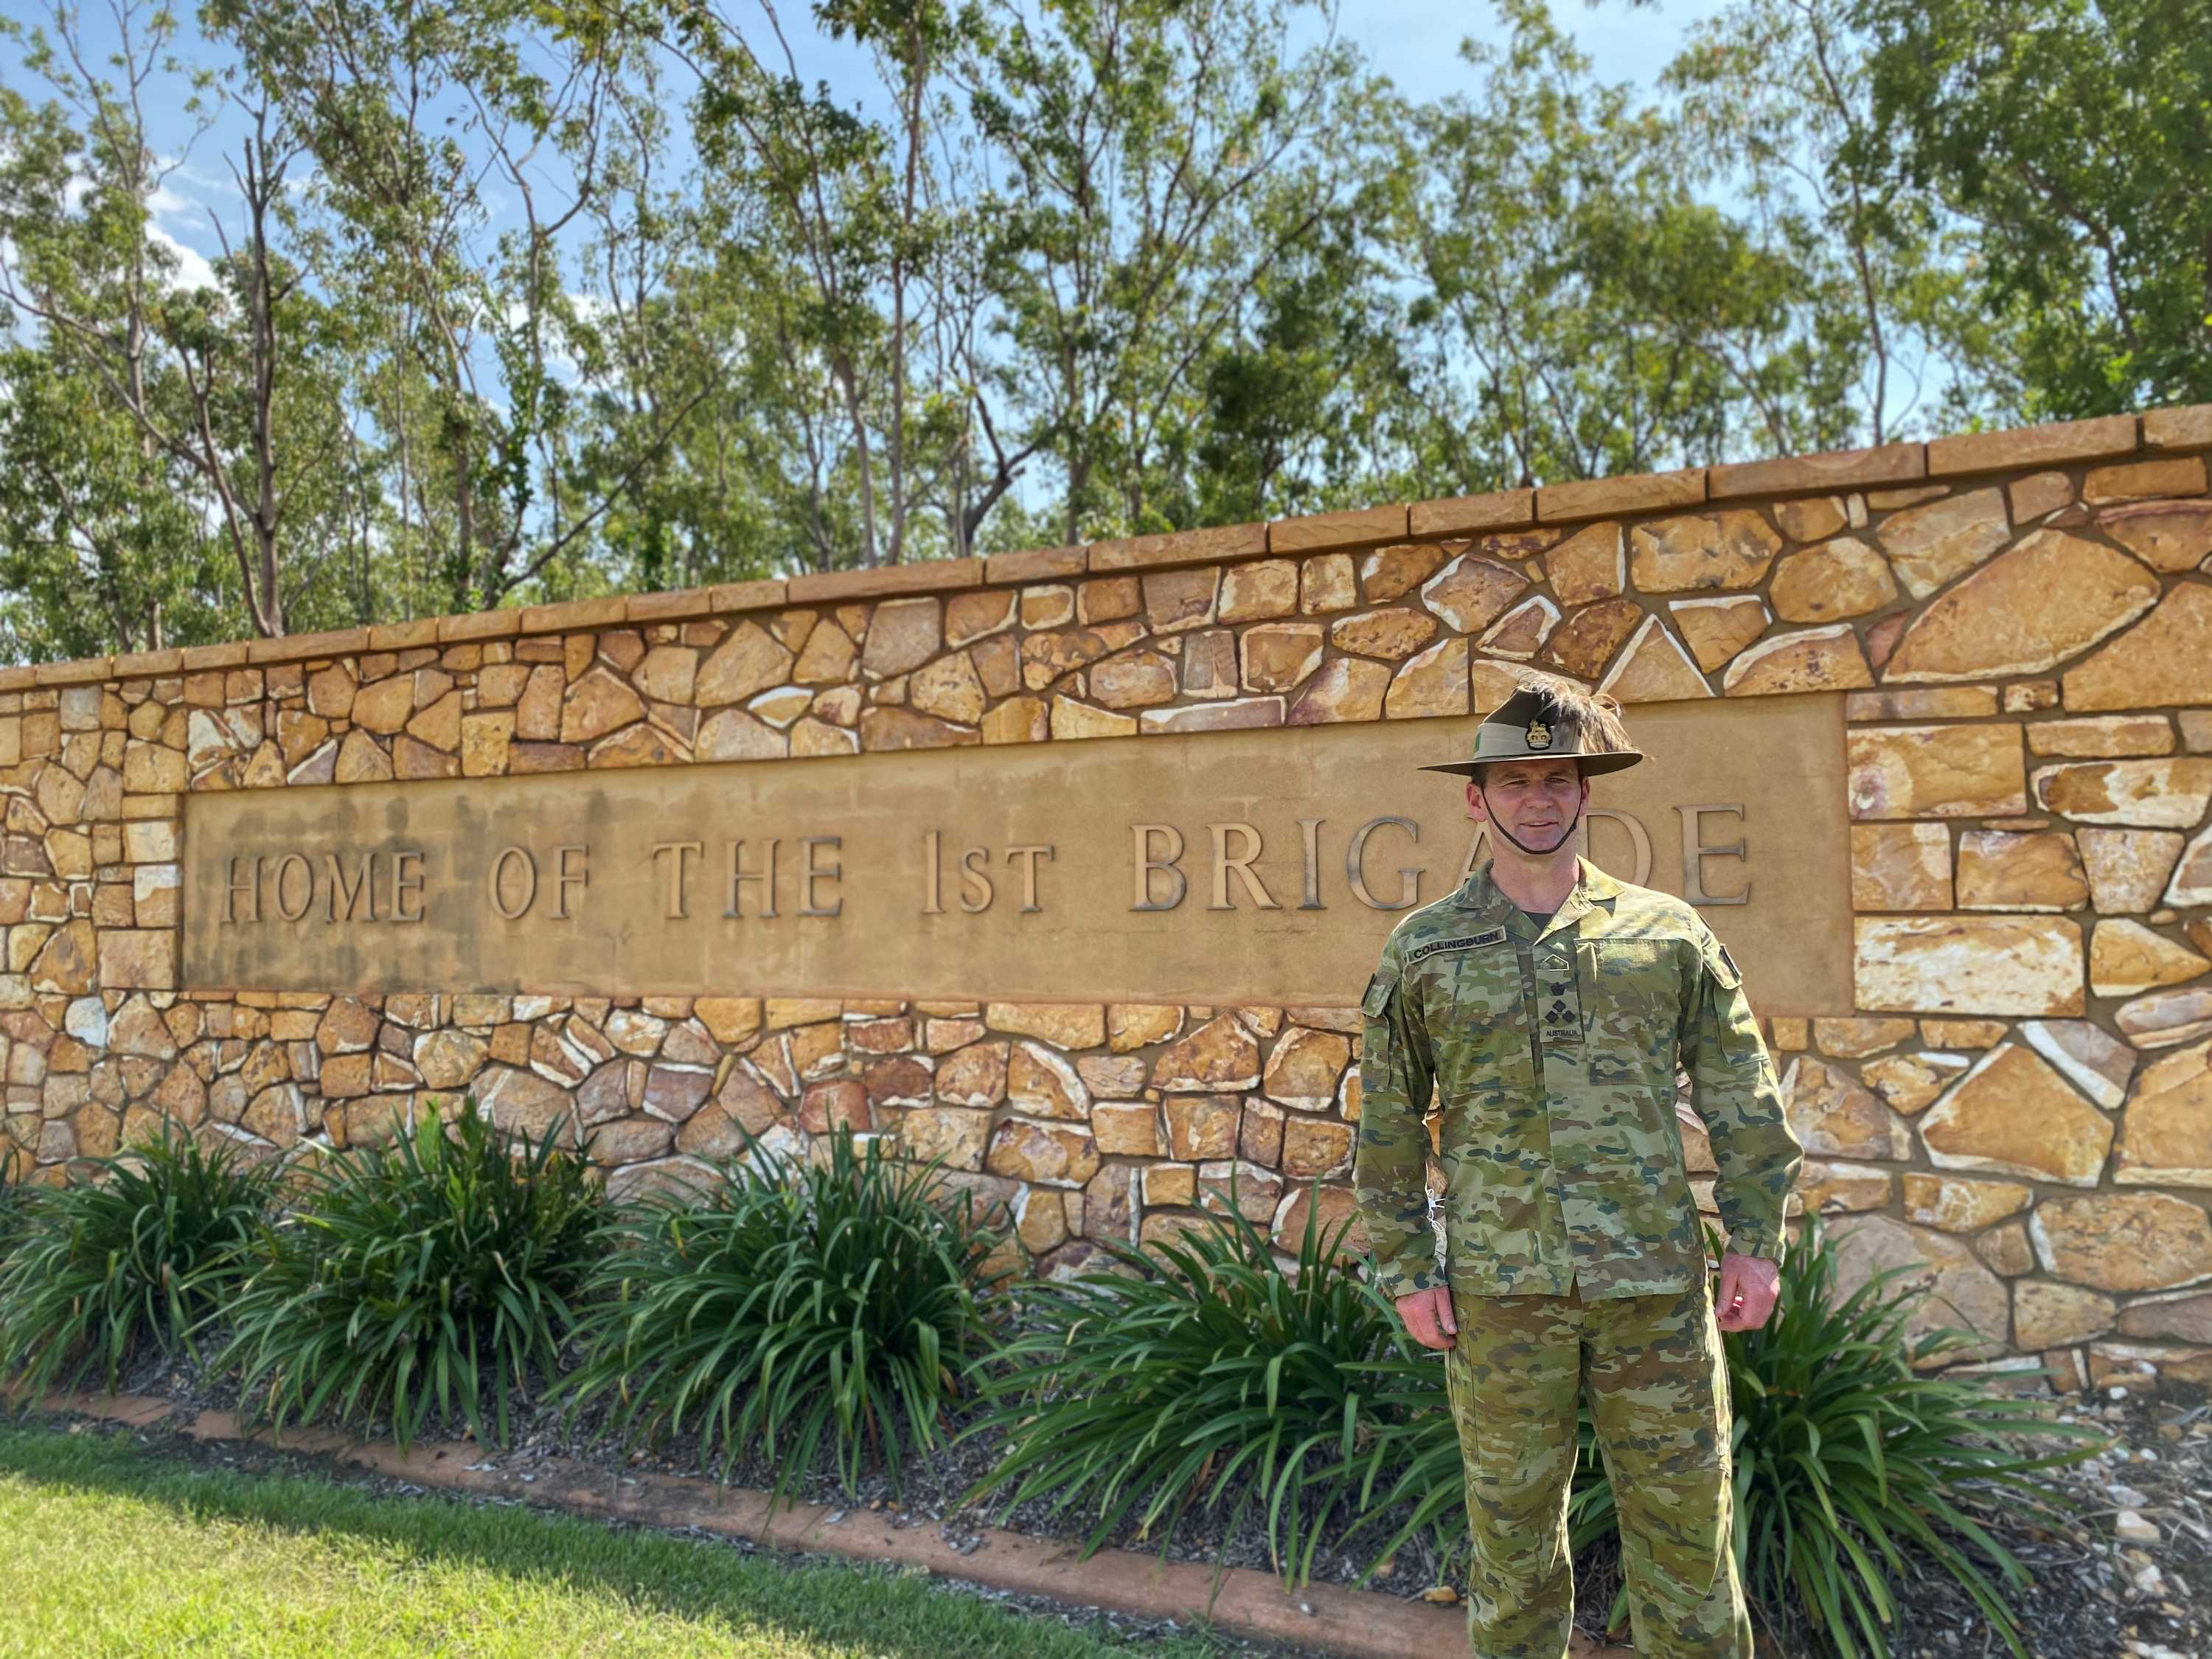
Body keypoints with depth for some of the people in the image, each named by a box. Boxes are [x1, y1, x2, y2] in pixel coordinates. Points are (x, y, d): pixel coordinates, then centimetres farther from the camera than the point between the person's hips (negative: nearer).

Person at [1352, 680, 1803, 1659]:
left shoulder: (1666, 932, 3)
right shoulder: (1424, 951, 2)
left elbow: (1744, 1099, 7)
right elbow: (1387, 1125, 5)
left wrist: (1756, 1240, 1)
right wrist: (1407, 1272, 1)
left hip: (1657, 1283, 1)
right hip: (1502, 1289, 0)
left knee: (1684, 1523, 11)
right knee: (1511, 1527, 13)